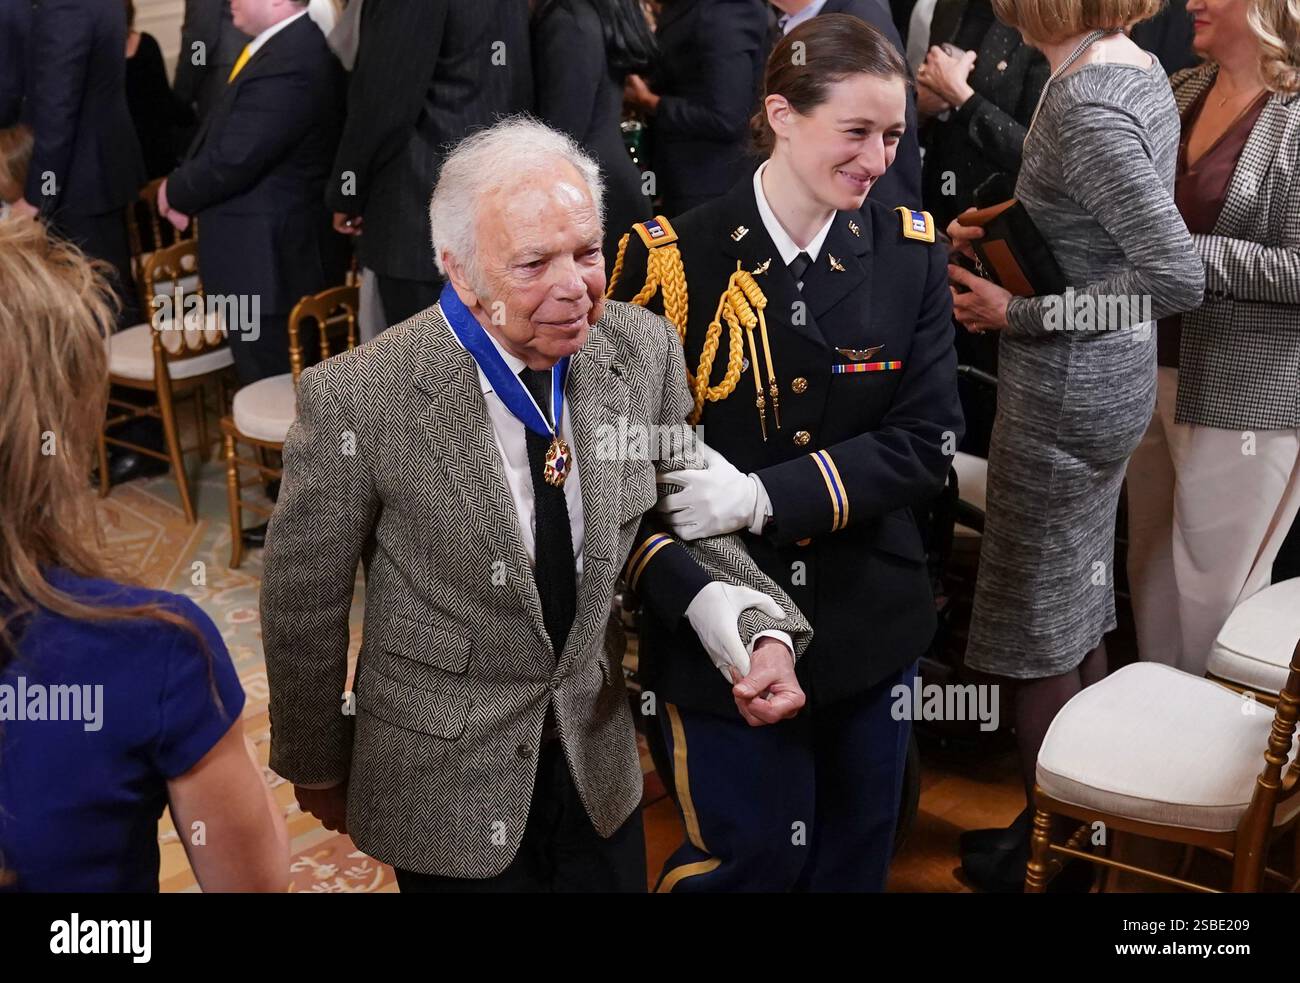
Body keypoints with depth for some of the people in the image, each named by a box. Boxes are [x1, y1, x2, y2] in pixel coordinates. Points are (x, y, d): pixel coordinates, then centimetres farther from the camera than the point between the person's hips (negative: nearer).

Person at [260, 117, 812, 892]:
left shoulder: (645, 351, -11)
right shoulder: (358, 399, -23)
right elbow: (305, 603, -10)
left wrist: (762, 630, -14)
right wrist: (317, 768, 2)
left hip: (598, 757, 4)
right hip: (446, 783, -3)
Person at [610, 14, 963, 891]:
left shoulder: (911, 253, -3)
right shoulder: (674, 257, -11)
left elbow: (927, 441, -9)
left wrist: (765, 497, -21)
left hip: (870, 624, 3)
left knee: (855, 856, 19)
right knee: (753, 854, 8)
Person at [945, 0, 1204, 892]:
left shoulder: (1085, 103, -23)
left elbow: (1179, 278, -28)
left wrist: (1021, 315, -21)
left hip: (1064, 395, -9)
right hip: (1112, 381, 9)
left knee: (1040, 633, 6)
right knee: (1080, 609, 20)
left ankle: (1044, 850, 23)